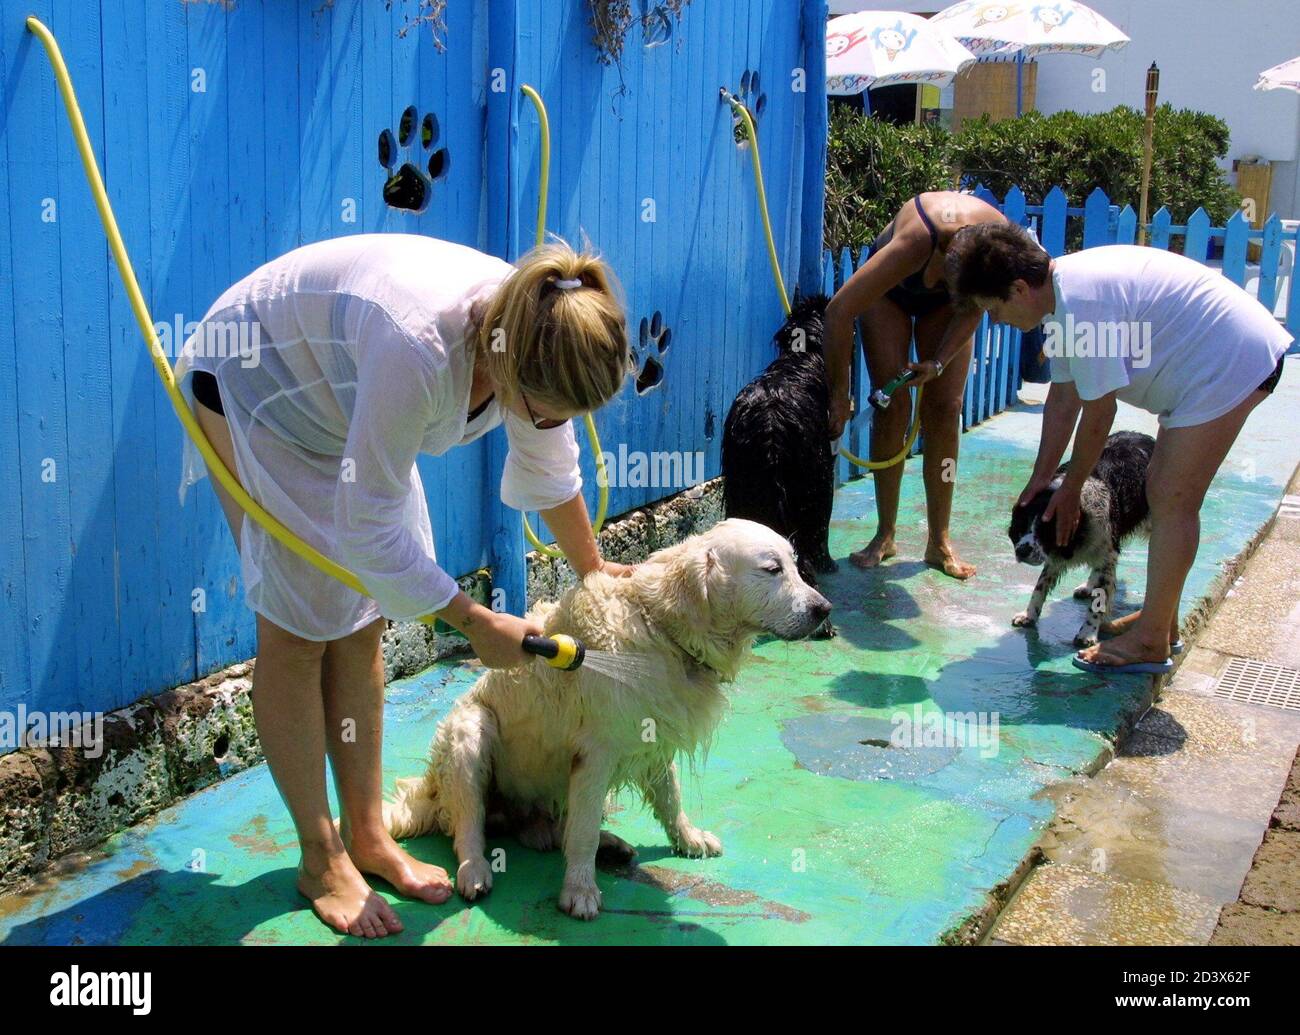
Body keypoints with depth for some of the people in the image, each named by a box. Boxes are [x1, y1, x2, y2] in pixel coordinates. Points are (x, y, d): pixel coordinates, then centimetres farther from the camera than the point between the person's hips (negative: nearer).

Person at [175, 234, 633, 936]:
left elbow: (548, 471, 1)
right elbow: (369, 525, -34)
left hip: (336, 398, 7)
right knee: (299, 629, -6)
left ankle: (367, 836, 17)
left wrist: (592, 569, 14)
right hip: (251, 382, -6)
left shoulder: (536, 342, -21)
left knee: (361, 625, 6)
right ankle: (321, 862, 6)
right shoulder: (416, 348, -44)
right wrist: (476, 622, -26)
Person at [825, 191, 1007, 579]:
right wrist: (839, 394, -36)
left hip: (945, 300, 3)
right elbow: (839, 311, -40)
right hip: (890, 290, -3)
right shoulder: (917, 240, -43)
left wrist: (938, 363, -27)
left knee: (945, 408, -7)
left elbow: (972, 310, -14)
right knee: (893, 404, -12)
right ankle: (885, 535, -2)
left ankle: (939, 541, -3)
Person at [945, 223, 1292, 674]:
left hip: (1232, 363, -10)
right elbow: (1062, 399, 10)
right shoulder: (1061, 297, 5)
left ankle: (1151, 642, -1)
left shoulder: (1081, 304, -26)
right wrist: (1039, 480, 12)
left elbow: (1099, 413, -19)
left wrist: (1070, 490, -6)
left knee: (1172, 499, -8)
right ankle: (1160, 618, 26)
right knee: (1164, 491, 15)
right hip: (1234, 354, 11)